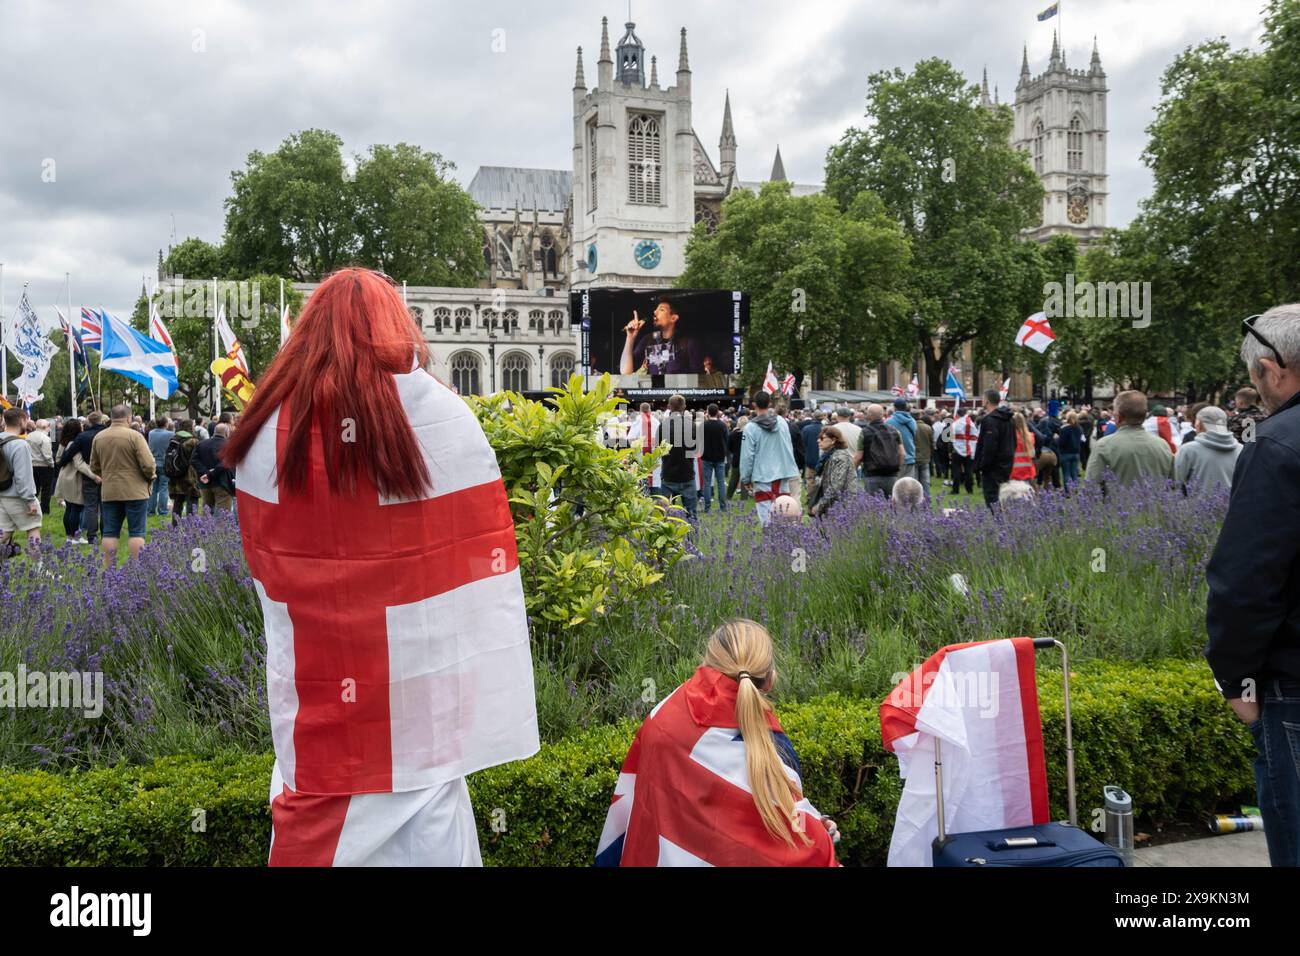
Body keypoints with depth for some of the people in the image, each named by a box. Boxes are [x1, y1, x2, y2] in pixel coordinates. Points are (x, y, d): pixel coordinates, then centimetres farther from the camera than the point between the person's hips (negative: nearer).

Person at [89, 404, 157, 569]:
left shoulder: (99, 438, 6)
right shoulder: (134, 436, -11)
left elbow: (94, 467, 13)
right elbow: (148, 464, -15)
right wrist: (150, 478, 4)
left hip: (109, 492, 4)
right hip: (135, 491, -4)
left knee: (110, 532, 9)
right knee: (136, 532, 1)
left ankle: (109, 569, 11)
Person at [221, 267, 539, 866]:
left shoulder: (271, 423, -1)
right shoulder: (438, 413, -11)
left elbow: (262, 556, 8)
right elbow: (477, 546, -7)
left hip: (312, 674, 3)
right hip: (417, 668, -2)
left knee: (316, 824, 16)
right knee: (425, 823, 12)